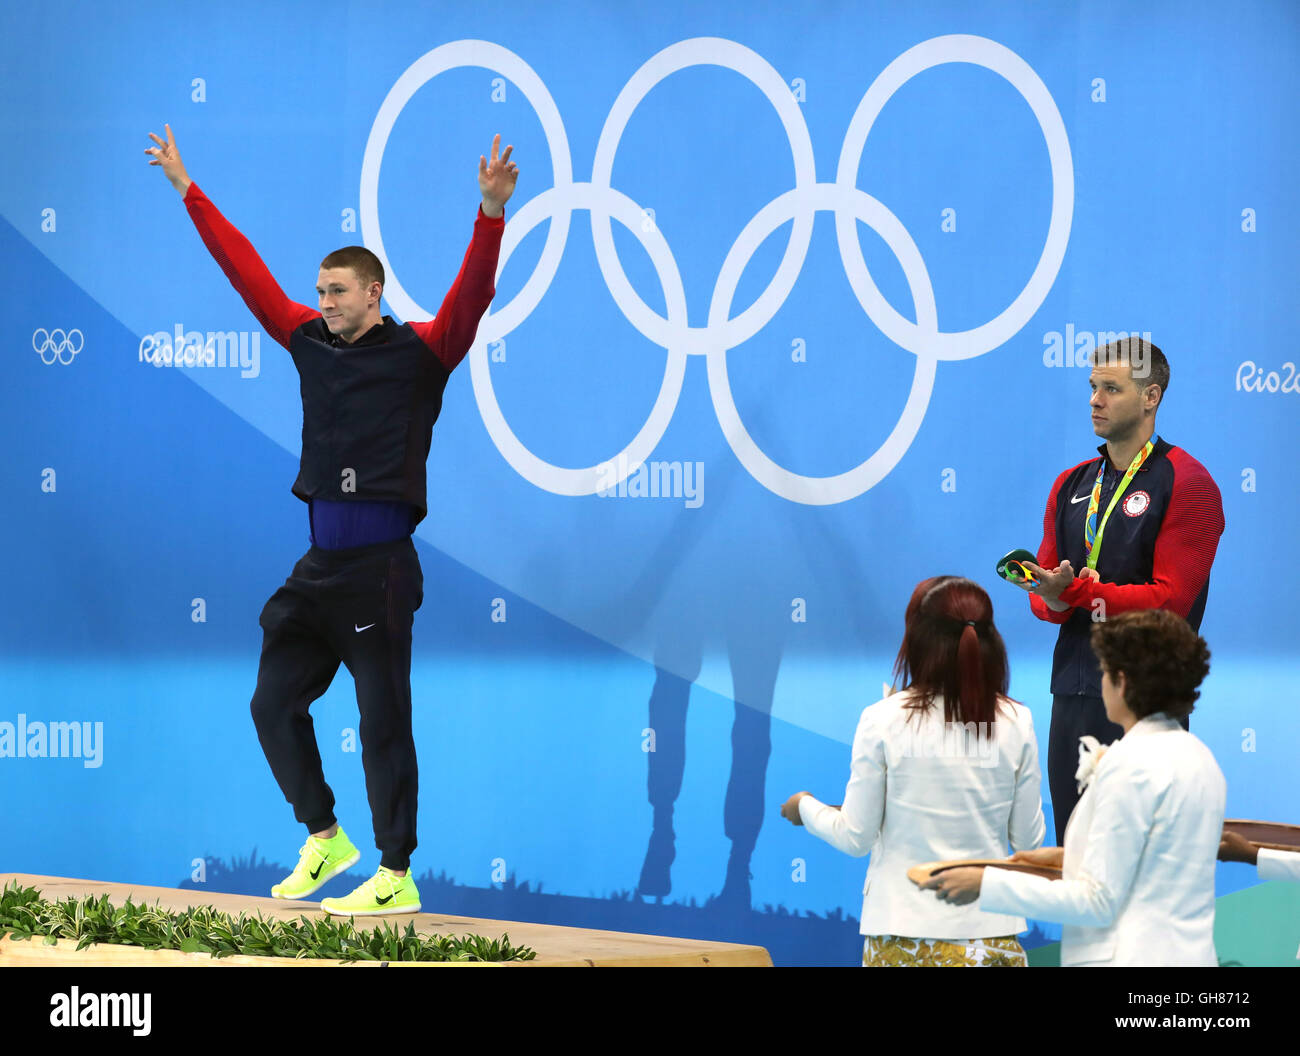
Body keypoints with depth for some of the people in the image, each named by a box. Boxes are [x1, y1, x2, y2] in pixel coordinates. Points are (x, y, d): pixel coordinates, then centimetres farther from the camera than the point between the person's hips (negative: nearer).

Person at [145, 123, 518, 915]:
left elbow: (473, 294, -16)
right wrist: (188, 190, 18)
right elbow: (246, 269, 15)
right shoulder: (311, 343, 11)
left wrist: (492, 213, -30)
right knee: (274, 703, 10)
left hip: (381, 567, -6)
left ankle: (397, 879, 3)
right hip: (318, 565, 6)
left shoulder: (421, 352, -3)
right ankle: (324, 839, 26)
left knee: (384, 722, -3)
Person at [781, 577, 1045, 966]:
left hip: (902, 937, -1)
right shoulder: (1016, 722, -3)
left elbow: (855, 838, -1)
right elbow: (1028, 838, 4)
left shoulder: (883, 720, -8)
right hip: (991, 934, 1)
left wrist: (806, 807, 19)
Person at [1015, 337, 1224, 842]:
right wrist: (1053, 600, -9)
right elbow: (1045, 595, 15)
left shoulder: (1187, 484, -5)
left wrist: (1077, 592, -18)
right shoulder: (1071, 486, 16)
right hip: (1073, 692, 6)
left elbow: (1169, 599, -13)